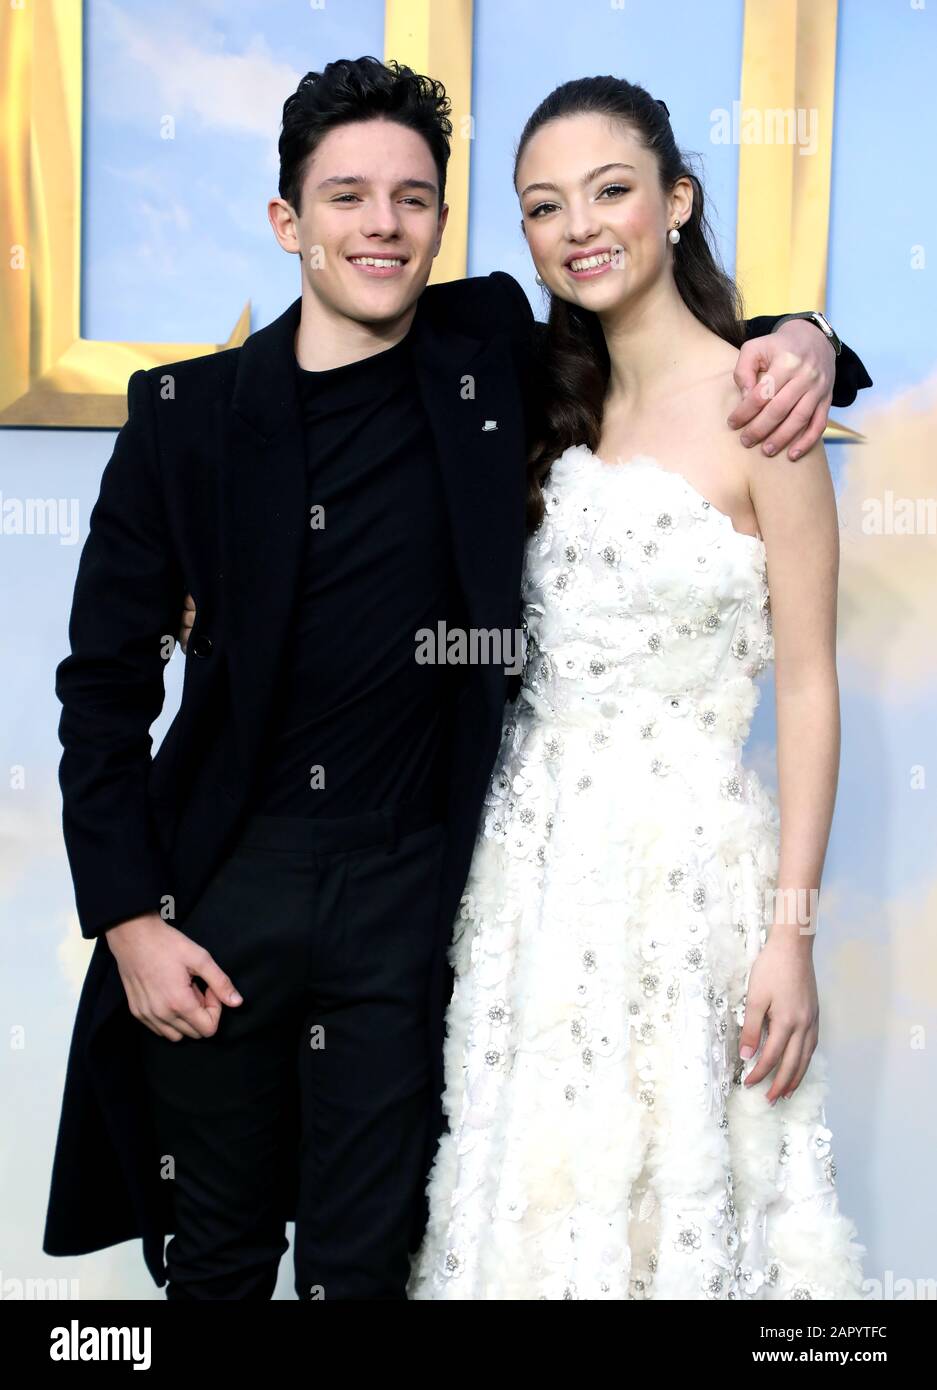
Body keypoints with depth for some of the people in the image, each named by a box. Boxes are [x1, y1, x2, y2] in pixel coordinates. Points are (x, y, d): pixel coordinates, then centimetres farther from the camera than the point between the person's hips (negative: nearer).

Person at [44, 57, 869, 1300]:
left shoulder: (492, 352, -1)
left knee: (363, 1264, 12)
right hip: (218, 888, 0)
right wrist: (127, 919, -4)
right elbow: (107, 680, 1)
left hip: (404, 903, 0)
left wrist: (797, 341, -9)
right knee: (212, 1263, 16)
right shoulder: (187, 414, -3)